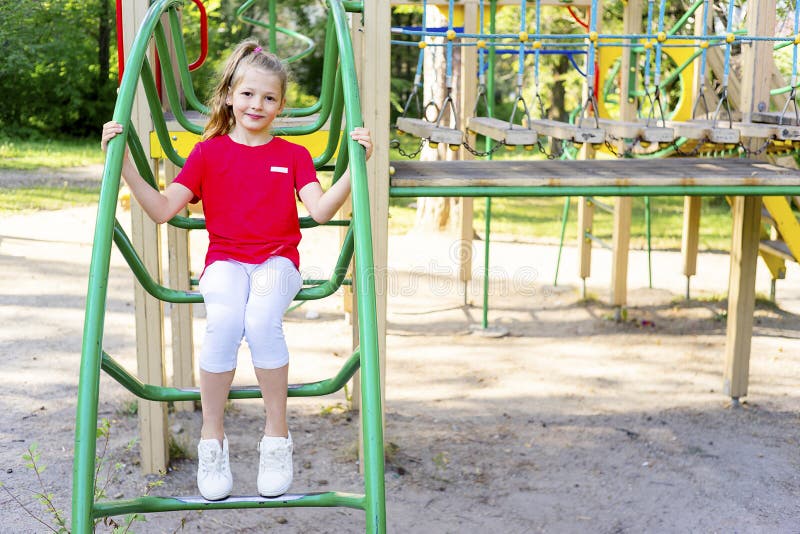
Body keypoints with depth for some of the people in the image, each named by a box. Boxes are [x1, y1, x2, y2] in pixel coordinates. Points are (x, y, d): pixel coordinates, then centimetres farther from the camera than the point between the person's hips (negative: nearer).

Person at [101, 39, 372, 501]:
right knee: (224, 321, -33)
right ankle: (212, 440, -17)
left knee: (262, 320, -34)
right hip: (225, 260, 0)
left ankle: (277, 436, -17)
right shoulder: (208, 152, 12)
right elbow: (162, 209, 5)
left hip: (277, 260, 0)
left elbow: (321, 210, -3)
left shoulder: (293, 155, 13)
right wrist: (125, 162, -5)